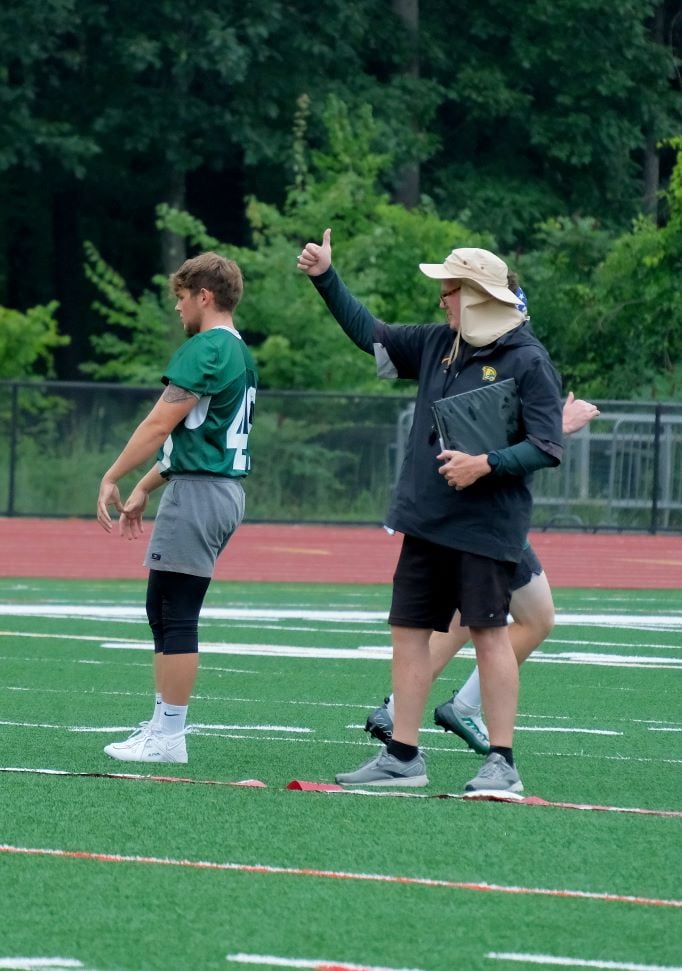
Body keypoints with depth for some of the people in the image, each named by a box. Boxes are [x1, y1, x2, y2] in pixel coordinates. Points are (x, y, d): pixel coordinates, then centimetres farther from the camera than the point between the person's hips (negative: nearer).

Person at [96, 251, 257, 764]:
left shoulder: (204, 350, -13)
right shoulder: (241, 353, 18)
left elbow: (161, 424, -16)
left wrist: (112, 479, -10)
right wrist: (144, 490, 24)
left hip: (198, 492, -10)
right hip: (226, 489, 10)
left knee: (176, 616, -7)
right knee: (163, 610, 15)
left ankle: (168, 738, -5)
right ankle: (162, 725, 17)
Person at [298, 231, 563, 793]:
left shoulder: (527, 360, -10)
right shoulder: (439, 344, 11)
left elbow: (548, 447, -13)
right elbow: (369, 333, 22)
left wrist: (484, 465, -22)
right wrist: (325, 277, 17)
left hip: (486, 526, -7)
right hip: (426, 517, 7)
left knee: (489, 633, -6)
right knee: (408, 630, 8)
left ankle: (502, 762, -3)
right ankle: (402, 756, 14)